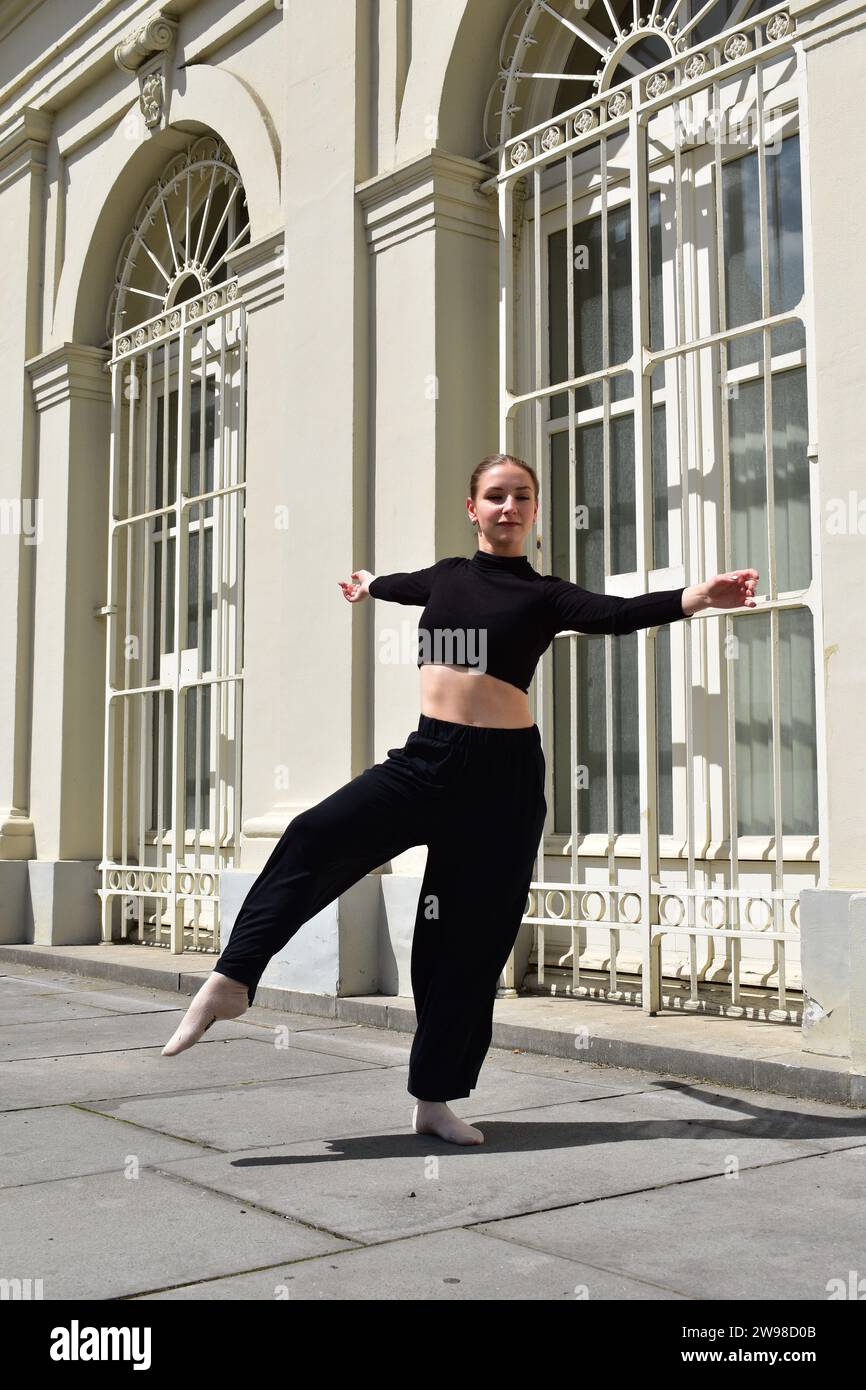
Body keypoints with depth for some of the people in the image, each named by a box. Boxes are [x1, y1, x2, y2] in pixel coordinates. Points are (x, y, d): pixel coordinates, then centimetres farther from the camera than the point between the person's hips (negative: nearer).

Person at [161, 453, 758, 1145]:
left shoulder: (544, 594, 0)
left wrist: (698, 596, -36)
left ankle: (435, 1099, 12)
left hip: (503, 772, -3)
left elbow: (614, 613, -19)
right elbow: (405, 585, 35)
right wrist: (369, 585, 58)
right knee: (313, 838, -19)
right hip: (427, 757, 3)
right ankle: (231, 982, -14)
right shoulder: (447, 575, 12)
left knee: (472, 937, 2)